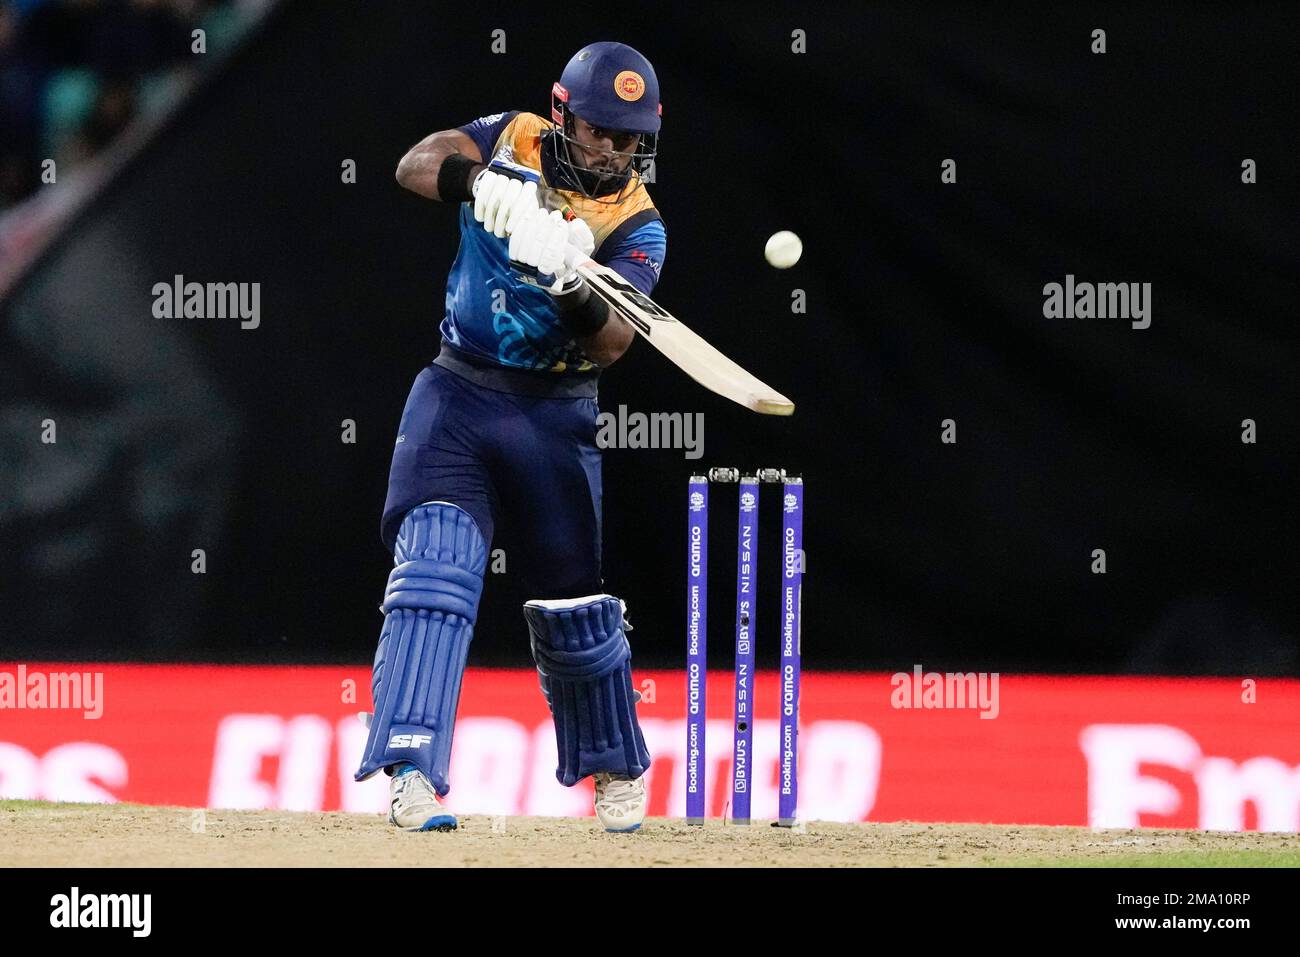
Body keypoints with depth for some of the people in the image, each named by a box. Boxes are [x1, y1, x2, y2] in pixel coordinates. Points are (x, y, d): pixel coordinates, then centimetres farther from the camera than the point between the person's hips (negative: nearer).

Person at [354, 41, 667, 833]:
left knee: (572, 604, 7)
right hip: (457, 395, 0)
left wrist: (575, 290, -44)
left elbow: (612, 344, -23)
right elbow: (417, 165, -21)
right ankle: (413, 773, -25)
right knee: (435, 568, -18)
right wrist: (477, 182, -42)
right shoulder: (515, 144, -4)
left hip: (553, 417, 0)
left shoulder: (637, 228, -9)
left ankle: (618, 768, 31)